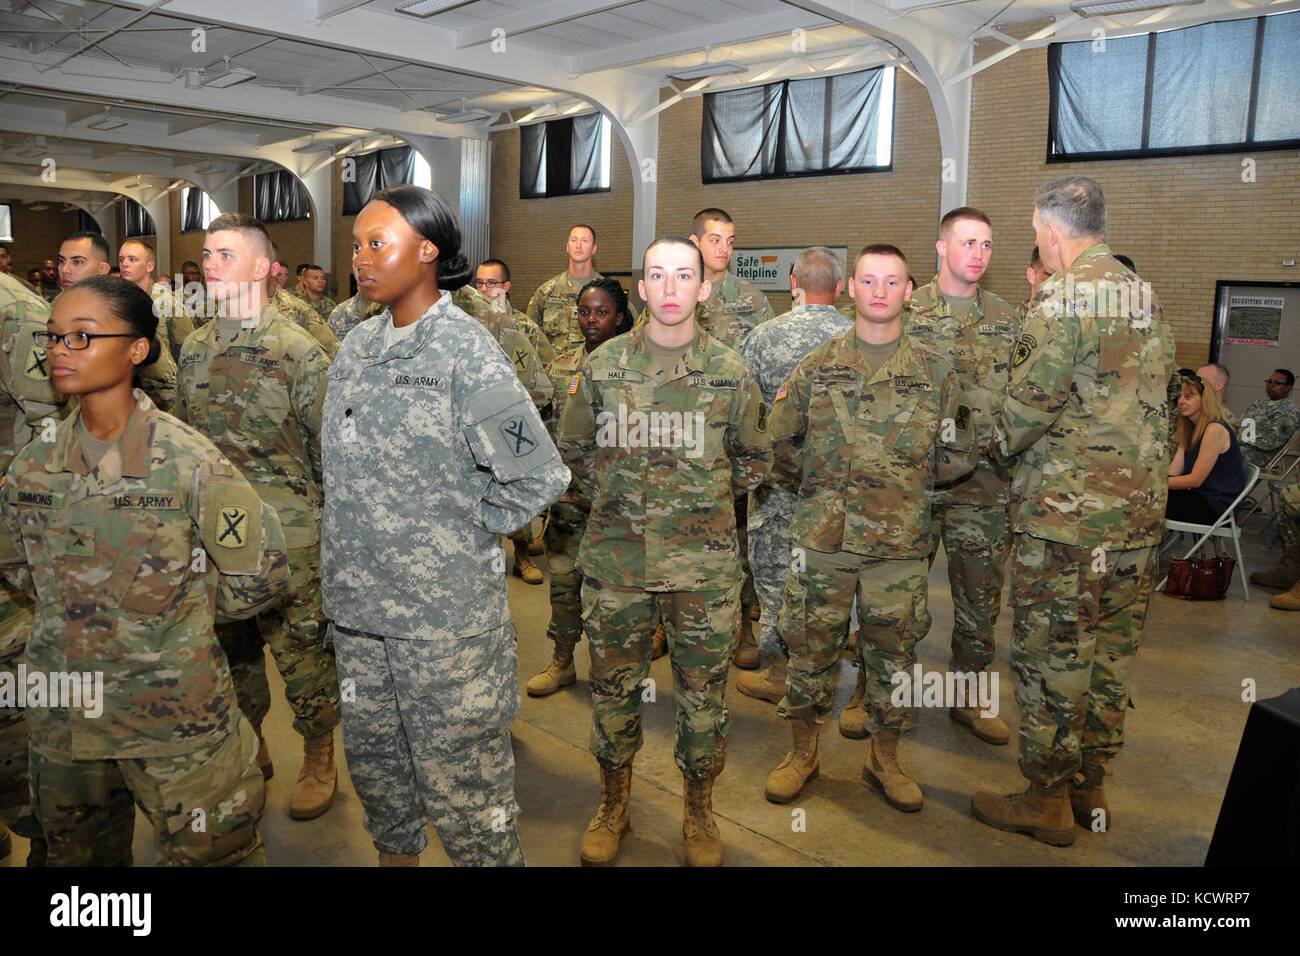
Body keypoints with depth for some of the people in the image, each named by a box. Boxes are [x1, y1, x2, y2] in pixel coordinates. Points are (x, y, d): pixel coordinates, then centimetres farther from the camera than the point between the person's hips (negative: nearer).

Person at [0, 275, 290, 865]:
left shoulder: (189, 461, -17)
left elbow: (258, 577, -10)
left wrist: (176, 608, -1)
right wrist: (79, 609, 7)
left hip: (176, 719, -5)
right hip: (59, 715, 5)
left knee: (208, 855, 9)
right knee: (67, 851, 24)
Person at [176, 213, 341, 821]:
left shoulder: (299, 351, -8)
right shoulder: (194, 349, 9)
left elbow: (331, 451, -6)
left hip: (288, 539, -5)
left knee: (302, 650, 3)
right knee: (230, 649, 16)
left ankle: (319, 762, 23)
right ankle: (251, 749, 37)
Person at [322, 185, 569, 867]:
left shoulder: (466, 351, -14)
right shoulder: (356, 347, 7)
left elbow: (539, 478, -17)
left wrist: (465, 538, -10)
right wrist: (352, 545, 10)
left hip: (444, 610, -7)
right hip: (355, 603, 7)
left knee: (458, 783, 6)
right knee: (373, 761, 23)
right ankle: (396, 855, 46)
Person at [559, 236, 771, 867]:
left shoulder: (729, 371, 0)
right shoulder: (602, 365, 0)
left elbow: (755, 456, 13)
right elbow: (573, 447, 13)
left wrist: (709, 505, 7)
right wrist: (611, 498, 8)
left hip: (704, 563, 0)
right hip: (616, 557, 1)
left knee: (703, 691, 10)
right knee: (614, 686, 12)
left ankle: (699, 813, 31)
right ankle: (613, 803, 34)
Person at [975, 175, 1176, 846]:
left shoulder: (1063, 299, -14)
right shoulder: (1147, 298, 12)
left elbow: (1031, 401, -17)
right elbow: (1158, 390, 18)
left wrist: (997, 445, 1)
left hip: (1067, 514, -8)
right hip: (1140, 511, 8)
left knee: (1051, 656, 3)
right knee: (1111, 651, 16)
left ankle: (1047, 802, 15)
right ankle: (1091, 787, 29)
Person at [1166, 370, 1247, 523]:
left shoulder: (1215, 429, -15)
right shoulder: (1190, 429, 14)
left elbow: (1195, 480, -17)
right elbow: (1173, 470, 4)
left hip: (1217, 504, -8)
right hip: (1199, 496, 8)